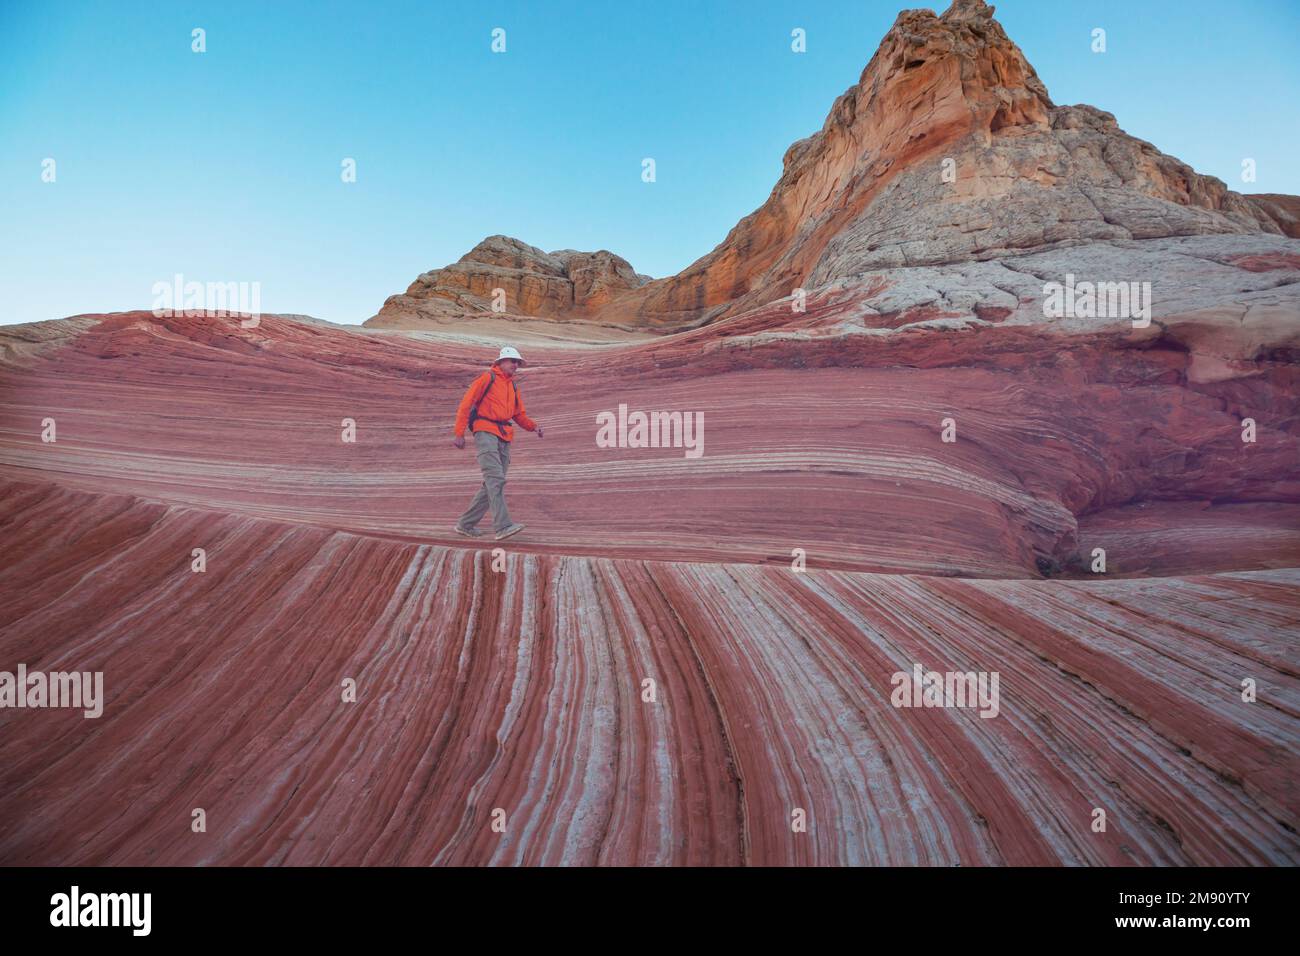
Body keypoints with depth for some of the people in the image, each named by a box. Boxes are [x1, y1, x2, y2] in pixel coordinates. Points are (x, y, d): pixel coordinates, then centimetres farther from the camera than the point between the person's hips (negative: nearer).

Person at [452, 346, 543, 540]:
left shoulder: (513, 386, 22)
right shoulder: (487, 378, 2)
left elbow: (520, 415, 25)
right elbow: (466, 404, -2)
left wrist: (533, 426, 4)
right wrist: (459, 433, -9)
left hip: (504, 438, 7)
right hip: (486, 432, -7)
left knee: (491, 485, 6)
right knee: (495, 479, -20)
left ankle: (465, 524, 16)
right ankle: (503, 526, -28)